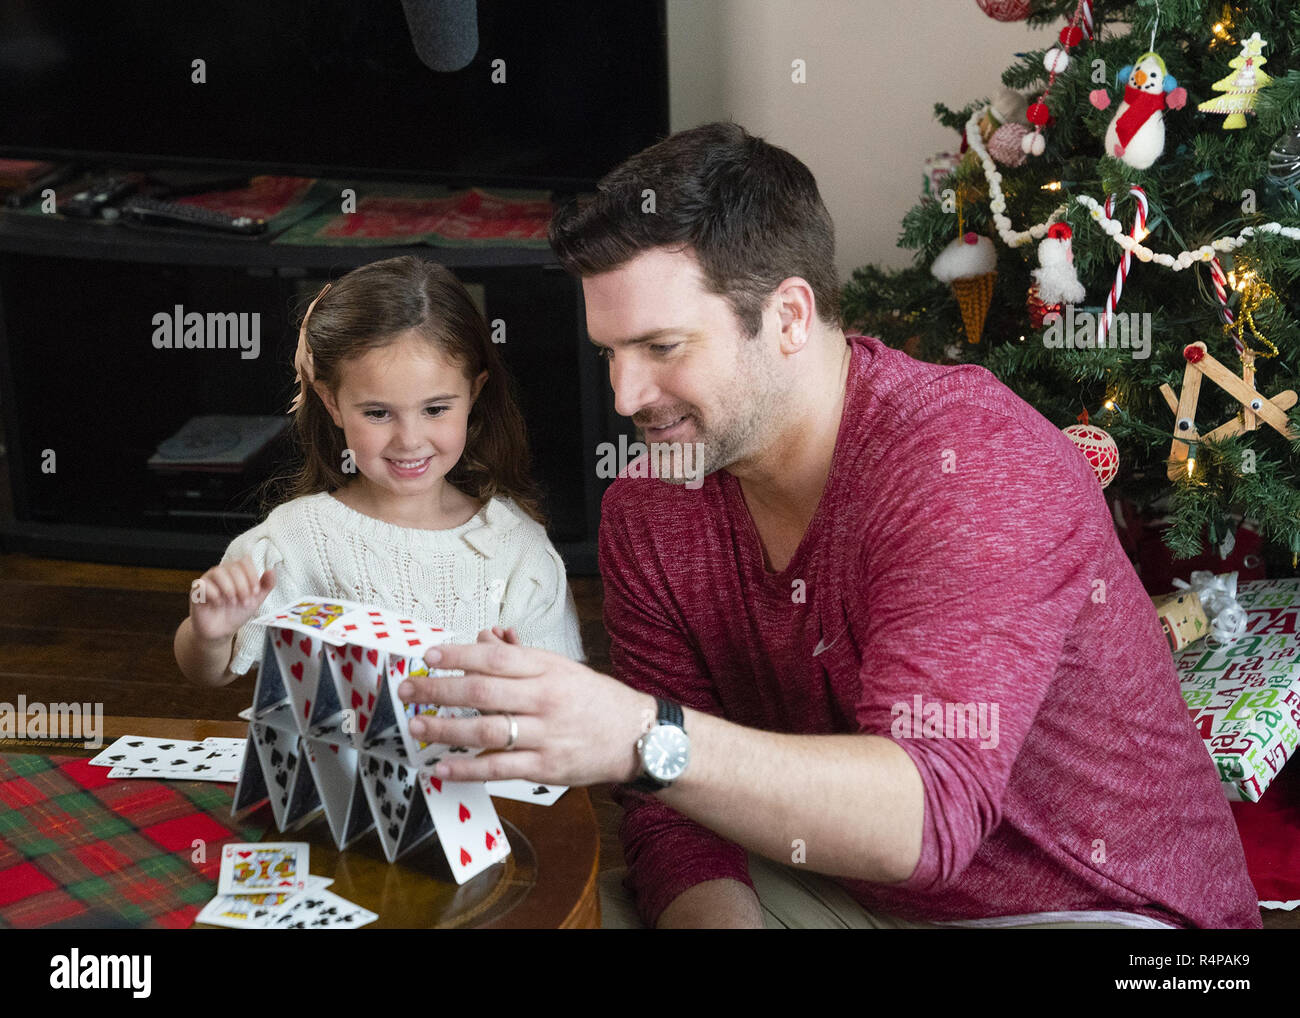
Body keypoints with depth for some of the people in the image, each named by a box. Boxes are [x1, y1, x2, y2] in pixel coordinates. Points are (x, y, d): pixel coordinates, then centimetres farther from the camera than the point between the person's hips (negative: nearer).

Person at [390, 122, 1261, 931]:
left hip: (1098, 904, -5)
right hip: (842, 892, 6)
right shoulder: (649, 511, -3)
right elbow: (674, 812, -2)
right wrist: (716, 916, -24)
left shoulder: (976, 467, -24)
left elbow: (929, 812, -35)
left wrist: (643, 739, -47)